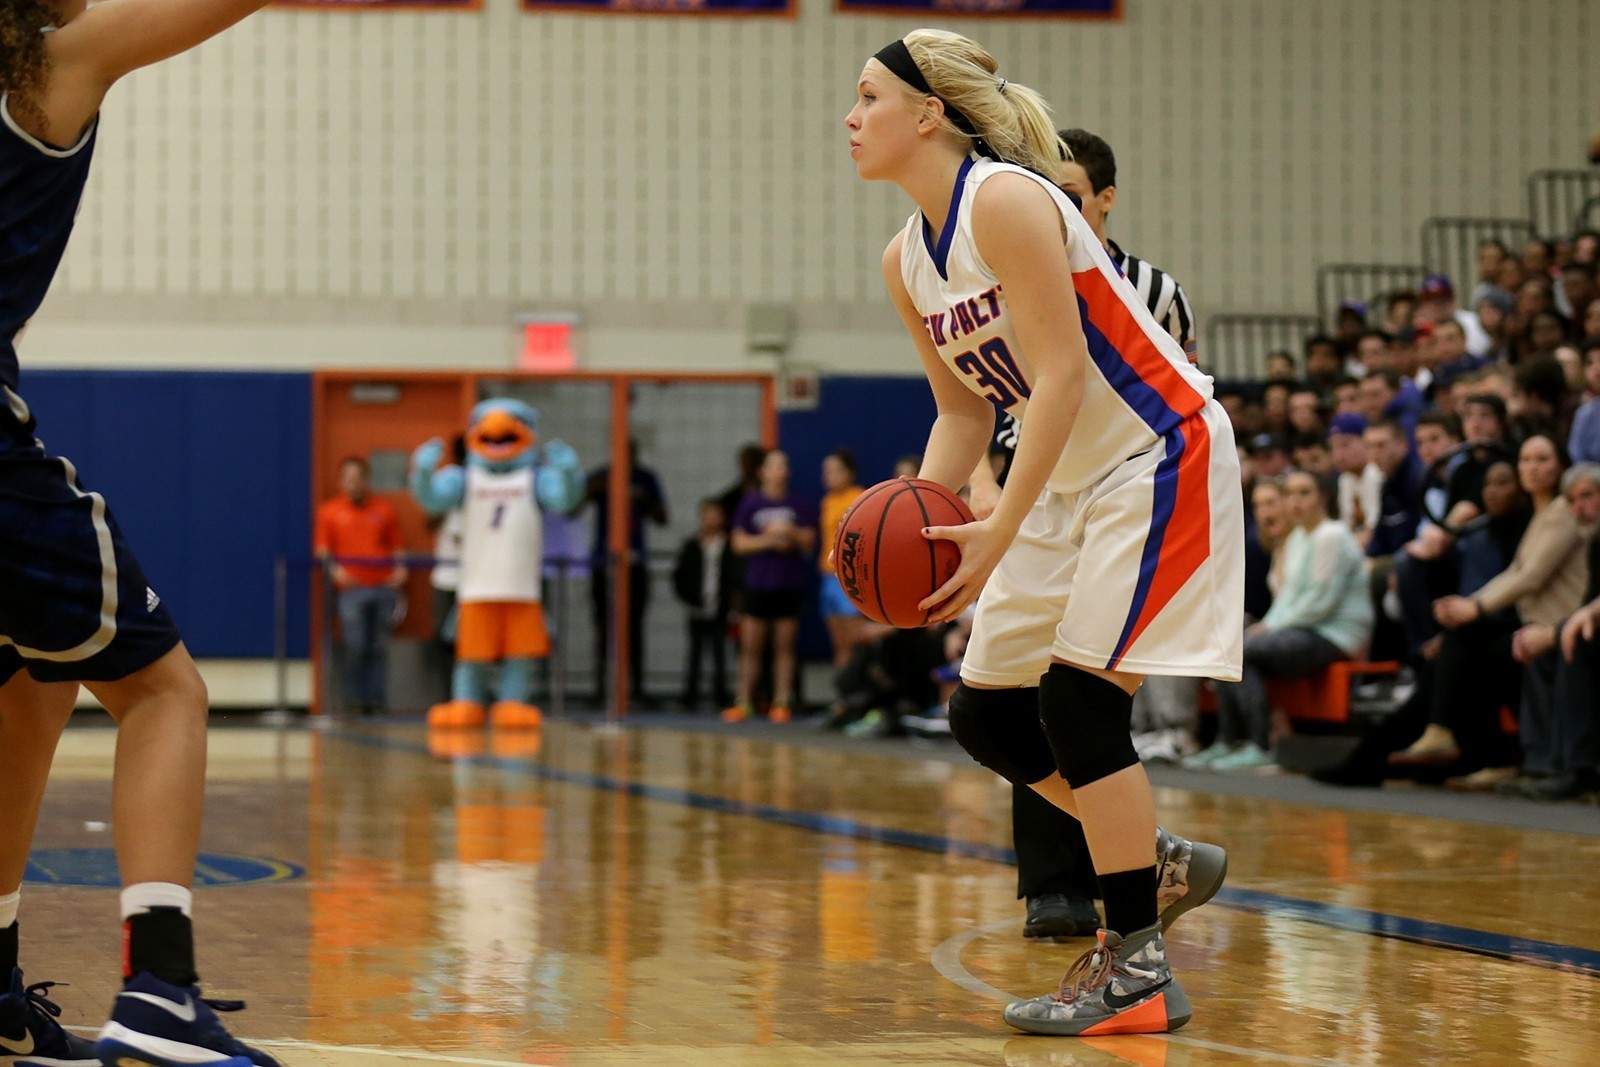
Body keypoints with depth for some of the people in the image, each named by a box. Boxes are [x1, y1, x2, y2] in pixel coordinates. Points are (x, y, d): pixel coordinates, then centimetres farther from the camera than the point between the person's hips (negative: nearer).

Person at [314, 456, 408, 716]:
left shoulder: (384, 510, 16)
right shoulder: (329, 512, 10)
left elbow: (397, 546, 17)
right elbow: (322, 549, 5)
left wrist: (400, 568, -1)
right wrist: (334, 569, -12)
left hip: (383, 586, 2)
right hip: (351, 587, -2)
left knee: (379, 646, 0)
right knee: (355, 645, -11)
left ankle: (377, 698, 5)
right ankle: (356, 699, -2)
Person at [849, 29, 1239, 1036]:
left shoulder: (1007, 200, -20)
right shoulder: (906, 261, 7)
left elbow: (1063, 373, -24)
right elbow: (965, 411, 13)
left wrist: (1000, 531, -27)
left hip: (1161, 454, -9)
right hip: (1071, 480, 9)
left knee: (1080, 694, -14)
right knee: (985, 713, 8)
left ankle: (1137, 969, -6)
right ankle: (1163, 864, 24)